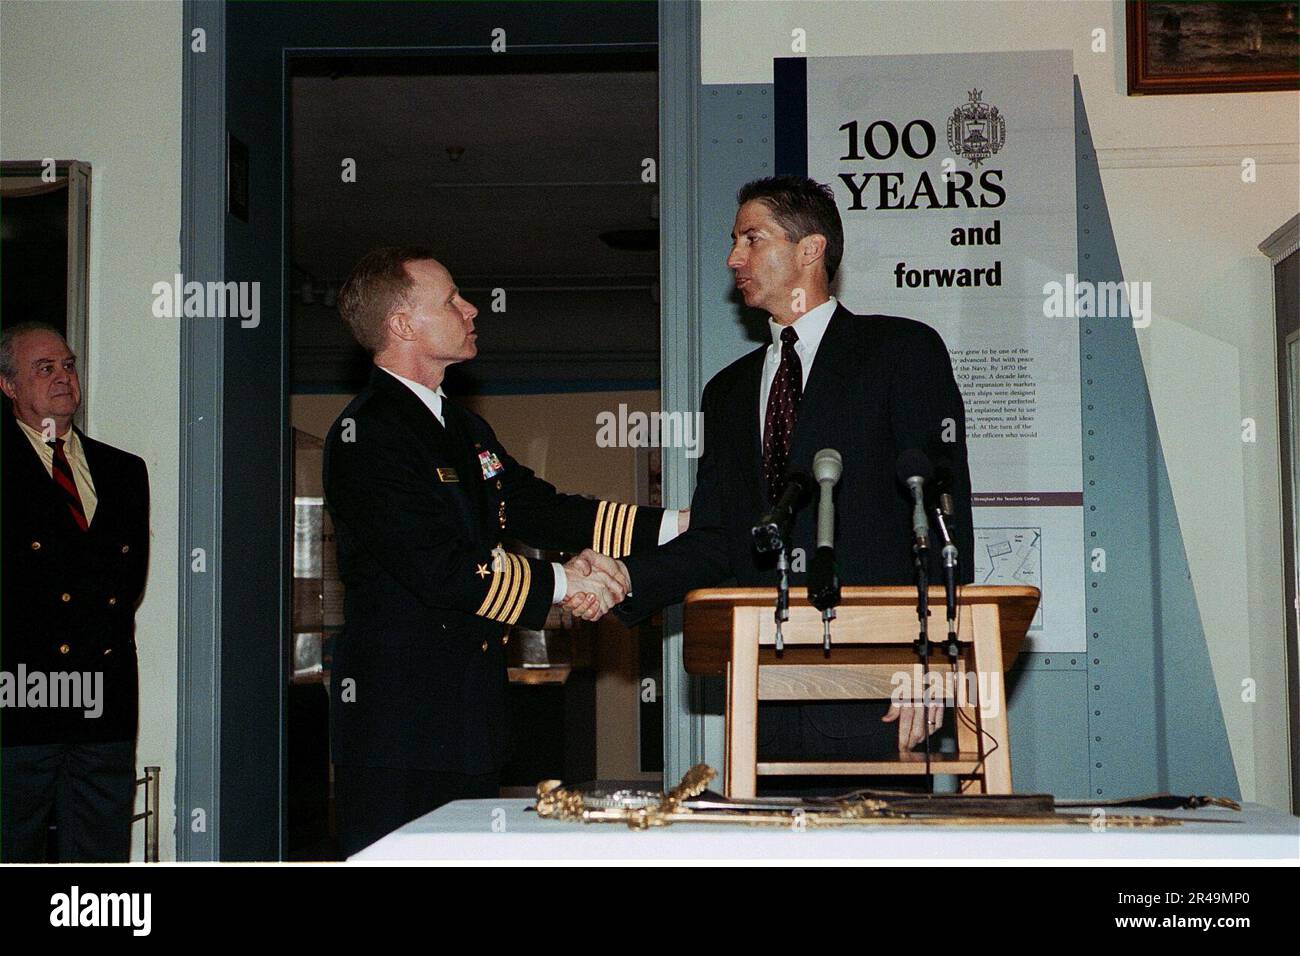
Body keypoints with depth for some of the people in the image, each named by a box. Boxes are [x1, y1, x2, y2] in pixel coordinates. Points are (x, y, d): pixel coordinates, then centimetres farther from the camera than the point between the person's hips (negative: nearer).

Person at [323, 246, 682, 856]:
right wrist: (560, 584, -15)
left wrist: (678, 525, 5)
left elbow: (536, 508, 12)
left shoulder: (464, 429, 17)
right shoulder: (366, 434, -15)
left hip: (469, 709, 9)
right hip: (397, 713, -9)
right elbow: (436, 567, -23)